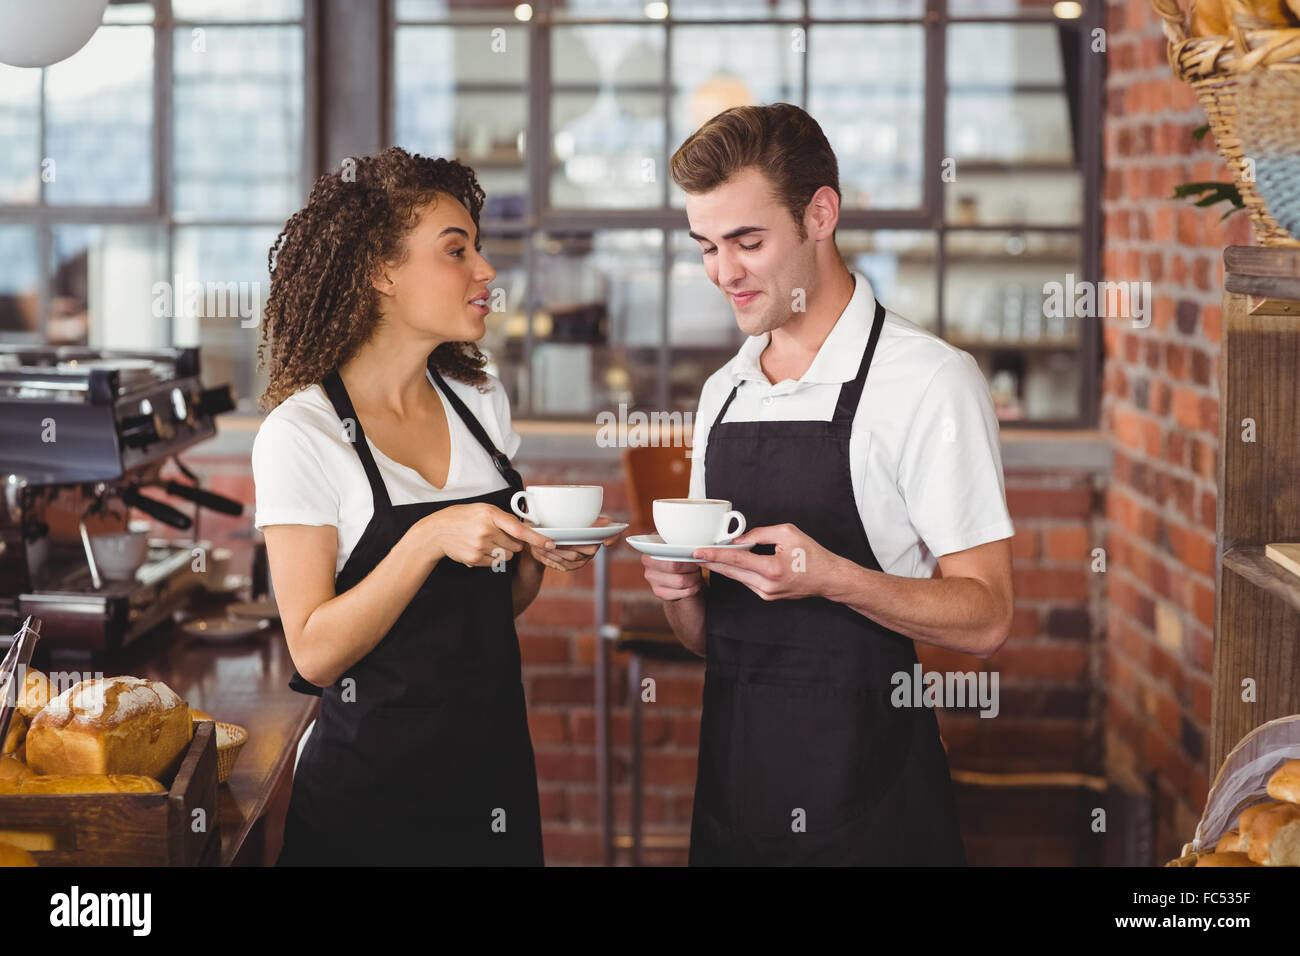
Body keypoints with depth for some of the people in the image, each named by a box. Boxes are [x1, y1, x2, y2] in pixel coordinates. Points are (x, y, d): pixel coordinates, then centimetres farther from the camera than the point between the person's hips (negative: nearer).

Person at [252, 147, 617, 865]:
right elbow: (316, 652, -16)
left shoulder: (479, 401, 6)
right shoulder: (301, 435, -13)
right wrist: (430, 539, -26)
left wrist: (542, 554, -5)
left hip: (496, 772, 6)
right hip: (370, 792, -6)